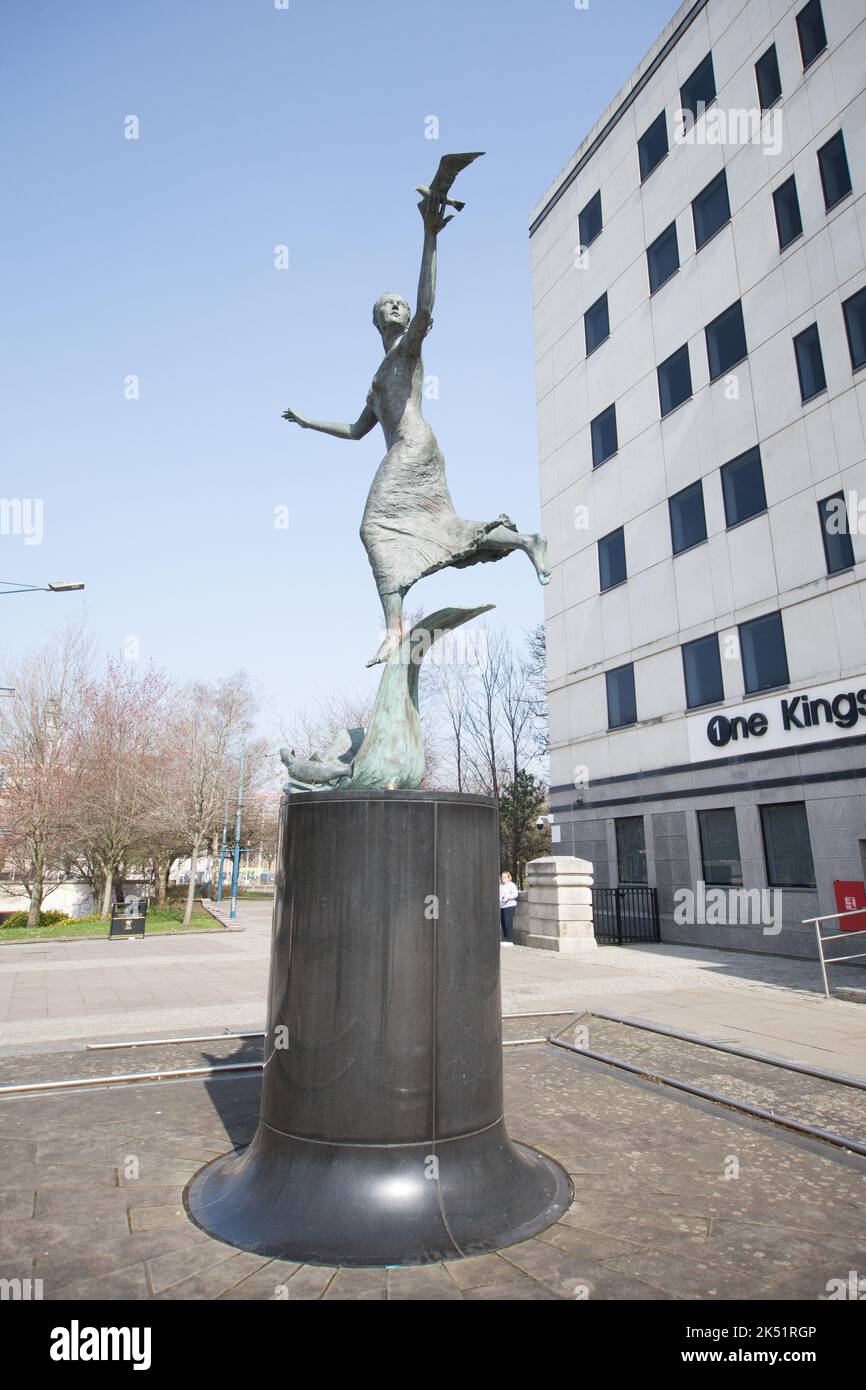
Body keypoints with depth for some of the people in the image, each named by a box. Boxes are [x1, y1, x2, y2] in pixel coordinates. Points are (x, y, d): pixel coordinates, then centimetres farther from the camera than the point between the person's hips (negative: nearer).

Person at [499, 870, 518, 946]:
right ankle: (505, 940, 16)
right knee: (503, 923, 7)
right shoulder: (500, 885, 21)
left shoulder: (511, 885, -1)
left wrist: (508, 897, -24)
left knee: (508, 923, -9)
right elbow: (498, 894, 32)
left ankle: (510, 941, -4)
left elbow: (515, 894, -11)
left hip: (509, 906, -7)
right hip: (501, 906, 7)